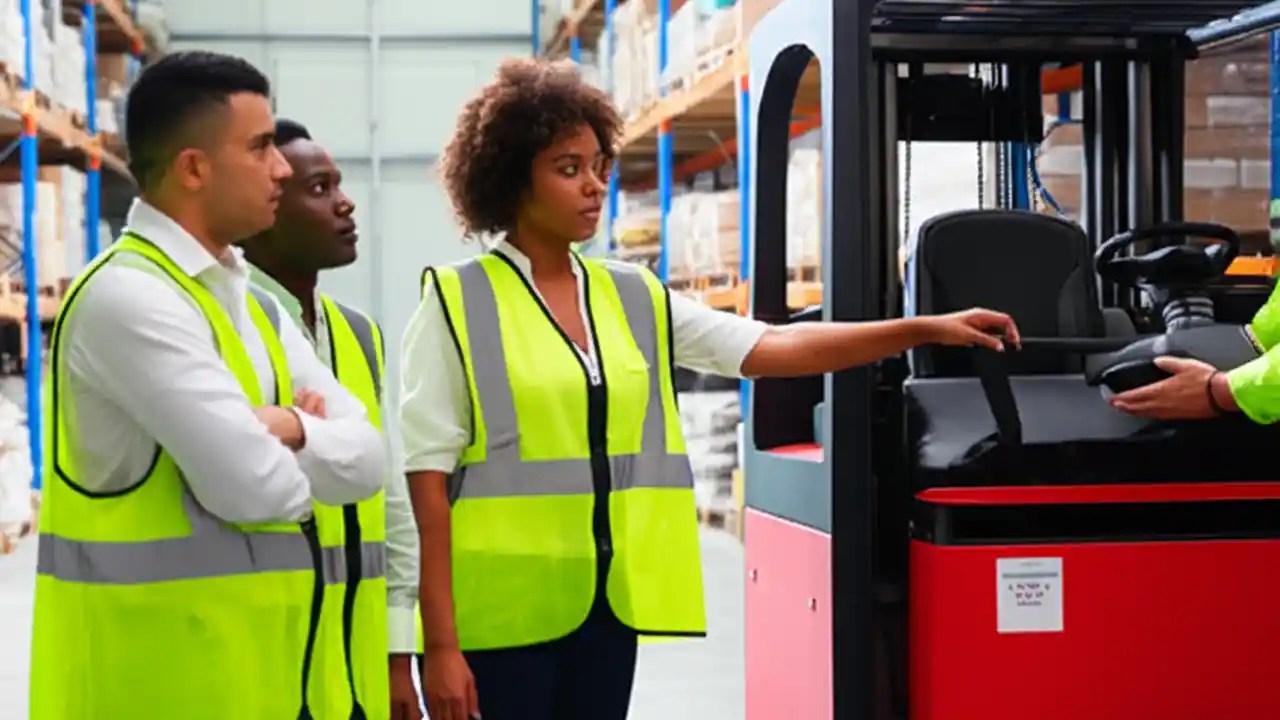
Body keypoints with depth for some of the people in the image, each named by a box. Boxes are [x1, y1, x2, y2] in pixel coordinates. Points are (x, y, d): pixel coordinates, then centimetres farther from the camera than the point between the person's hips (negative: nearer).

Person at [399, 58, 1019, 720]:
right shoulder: (457, 302, -5)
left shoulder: (633, 298, 9)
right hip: (499, 612, -5)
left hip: (605, 603, 5)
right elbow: (429, 475, -8)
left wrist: (925, 329, -3)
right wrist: (442, 644, -13)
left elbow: (776, 348, 5)